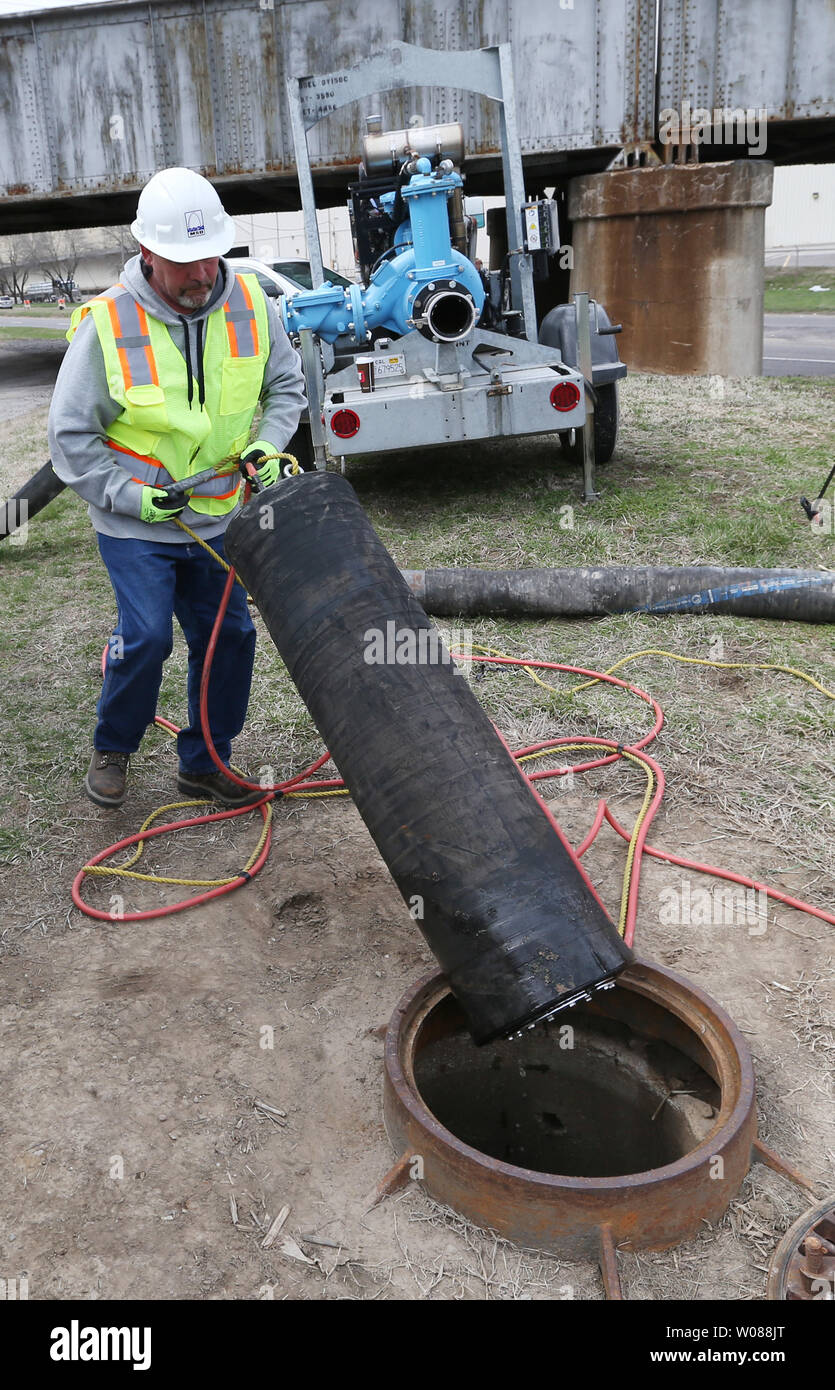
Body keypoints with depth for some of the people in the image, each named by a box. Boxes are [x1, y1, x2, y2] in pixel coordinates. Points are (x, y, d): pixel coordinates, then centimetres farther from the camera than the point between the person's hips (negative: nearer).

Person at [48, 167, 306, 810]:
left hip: (217, 516, 4)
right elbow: (71, 434, -9)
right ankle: (112, 748, 16)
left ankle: (203, 762, 24)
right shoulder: (107, 324, -17)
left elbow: (286, 383, 8)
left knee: (229, 634, 6)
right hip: (134, 522, -4)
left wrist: (266, 444, -9)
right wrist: (129, 495, -17)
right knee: (146, 635, -13)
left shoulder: (249, 302, -7)